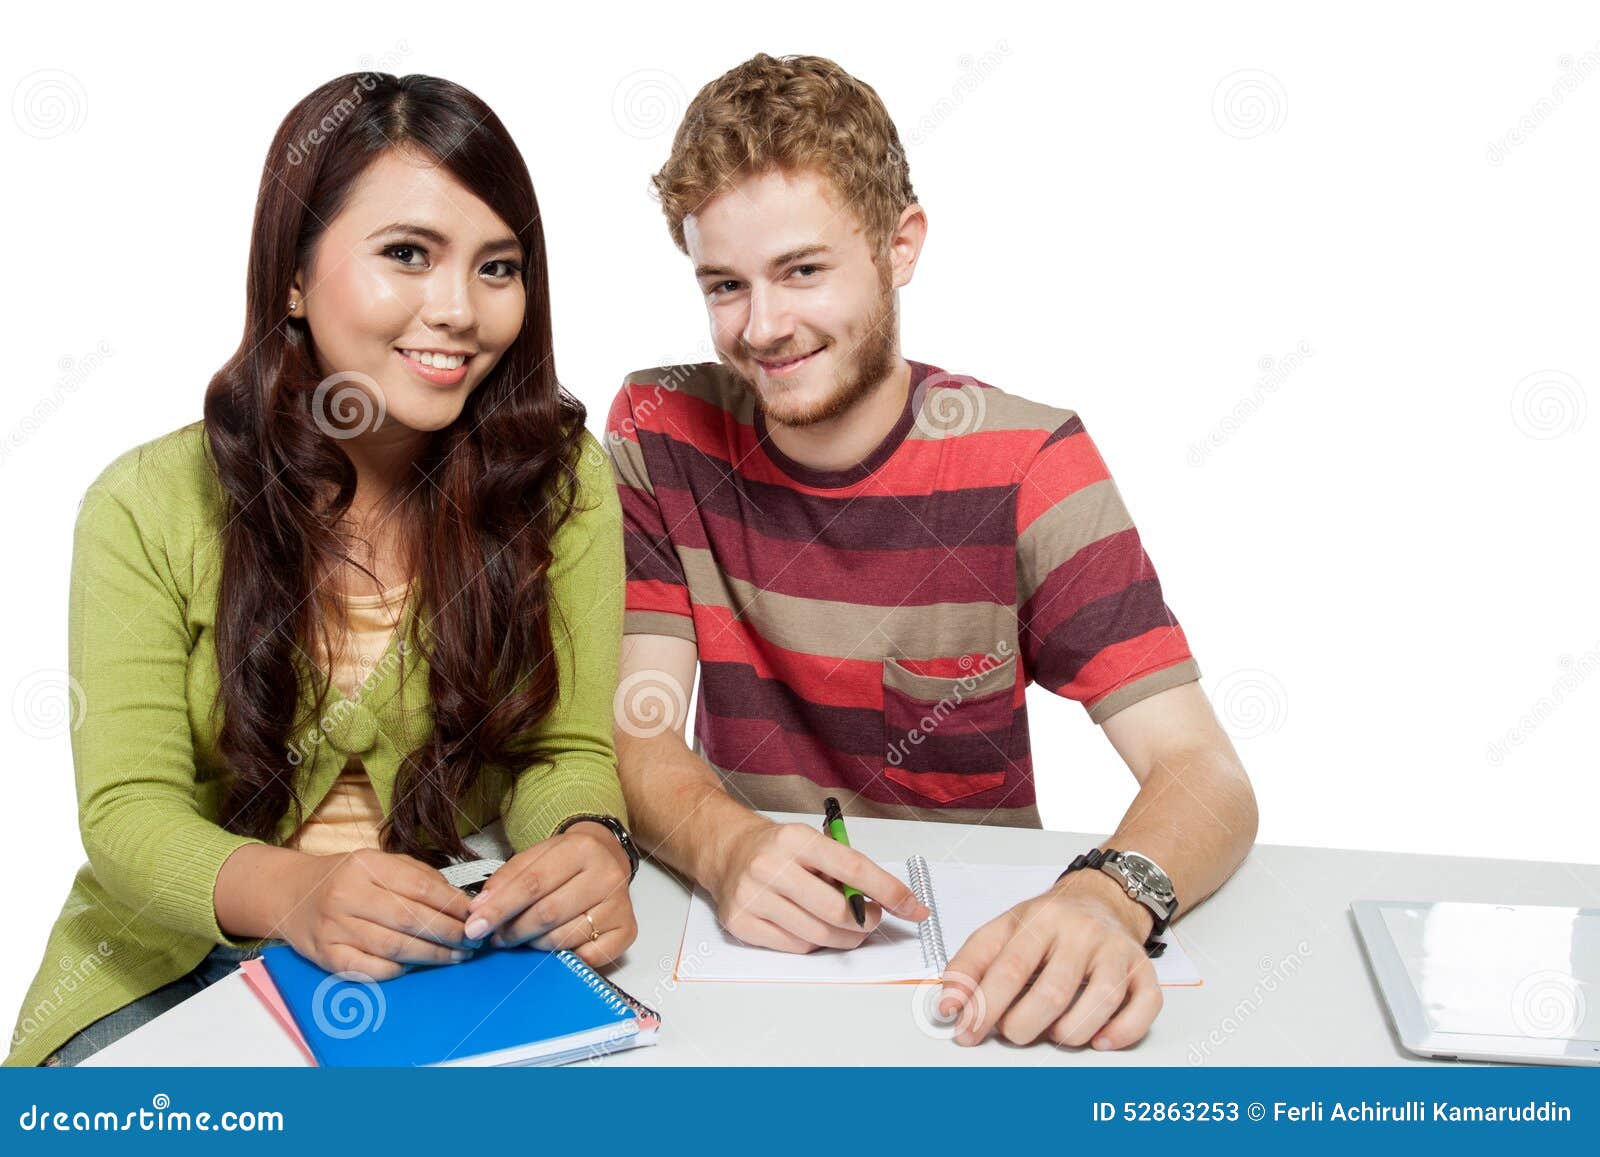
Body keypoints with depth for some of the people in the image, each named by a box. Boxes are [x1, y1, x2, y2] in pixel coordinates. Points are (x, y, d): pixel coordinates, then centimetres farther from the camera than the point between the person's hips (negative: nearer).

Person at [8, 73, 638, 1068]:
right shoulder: (149, 507, -6)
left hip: (458, 958, 1)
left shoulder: (562, 483, -6)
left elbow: (562, 753, -4)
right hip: (172, 975, 0)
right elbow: (128, 810, -10)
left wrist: (590, 844, -28)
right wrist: (292, 893, -32)